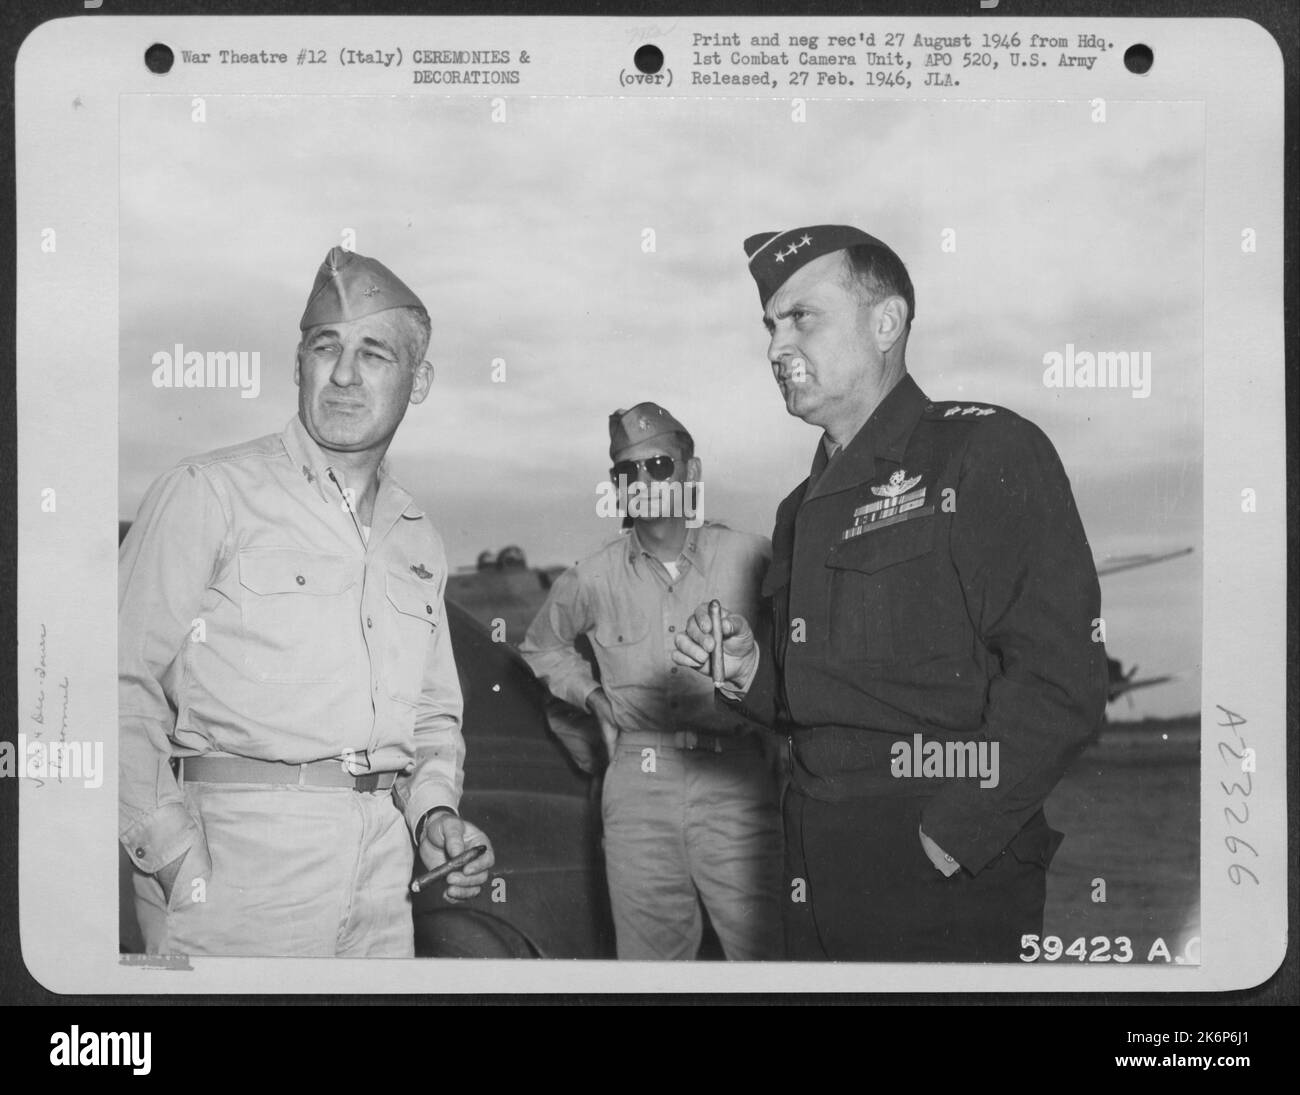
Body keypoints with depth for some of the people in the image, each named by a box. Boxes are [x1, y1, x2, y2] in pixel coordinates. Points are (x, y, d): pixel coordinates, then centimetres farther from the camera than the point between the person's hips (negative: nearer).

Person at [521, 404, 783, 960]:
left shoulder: (749, 558, -2)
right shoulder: (594, 578, 6)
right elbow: (541, 645, 26)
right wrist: (592, 694, 14)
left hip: (733, 787, -2)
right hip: (637, 788, 2)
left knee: (765, 948, -5)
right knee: (649, 953, 7)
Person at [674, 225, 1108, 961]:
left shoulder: (989, 452, -9)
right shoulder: (805, 509, 15)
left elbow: (1060, 684, -17)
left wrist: (939, 847, -18)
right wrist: (749, 673, 2)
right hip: (819, 892, 7)